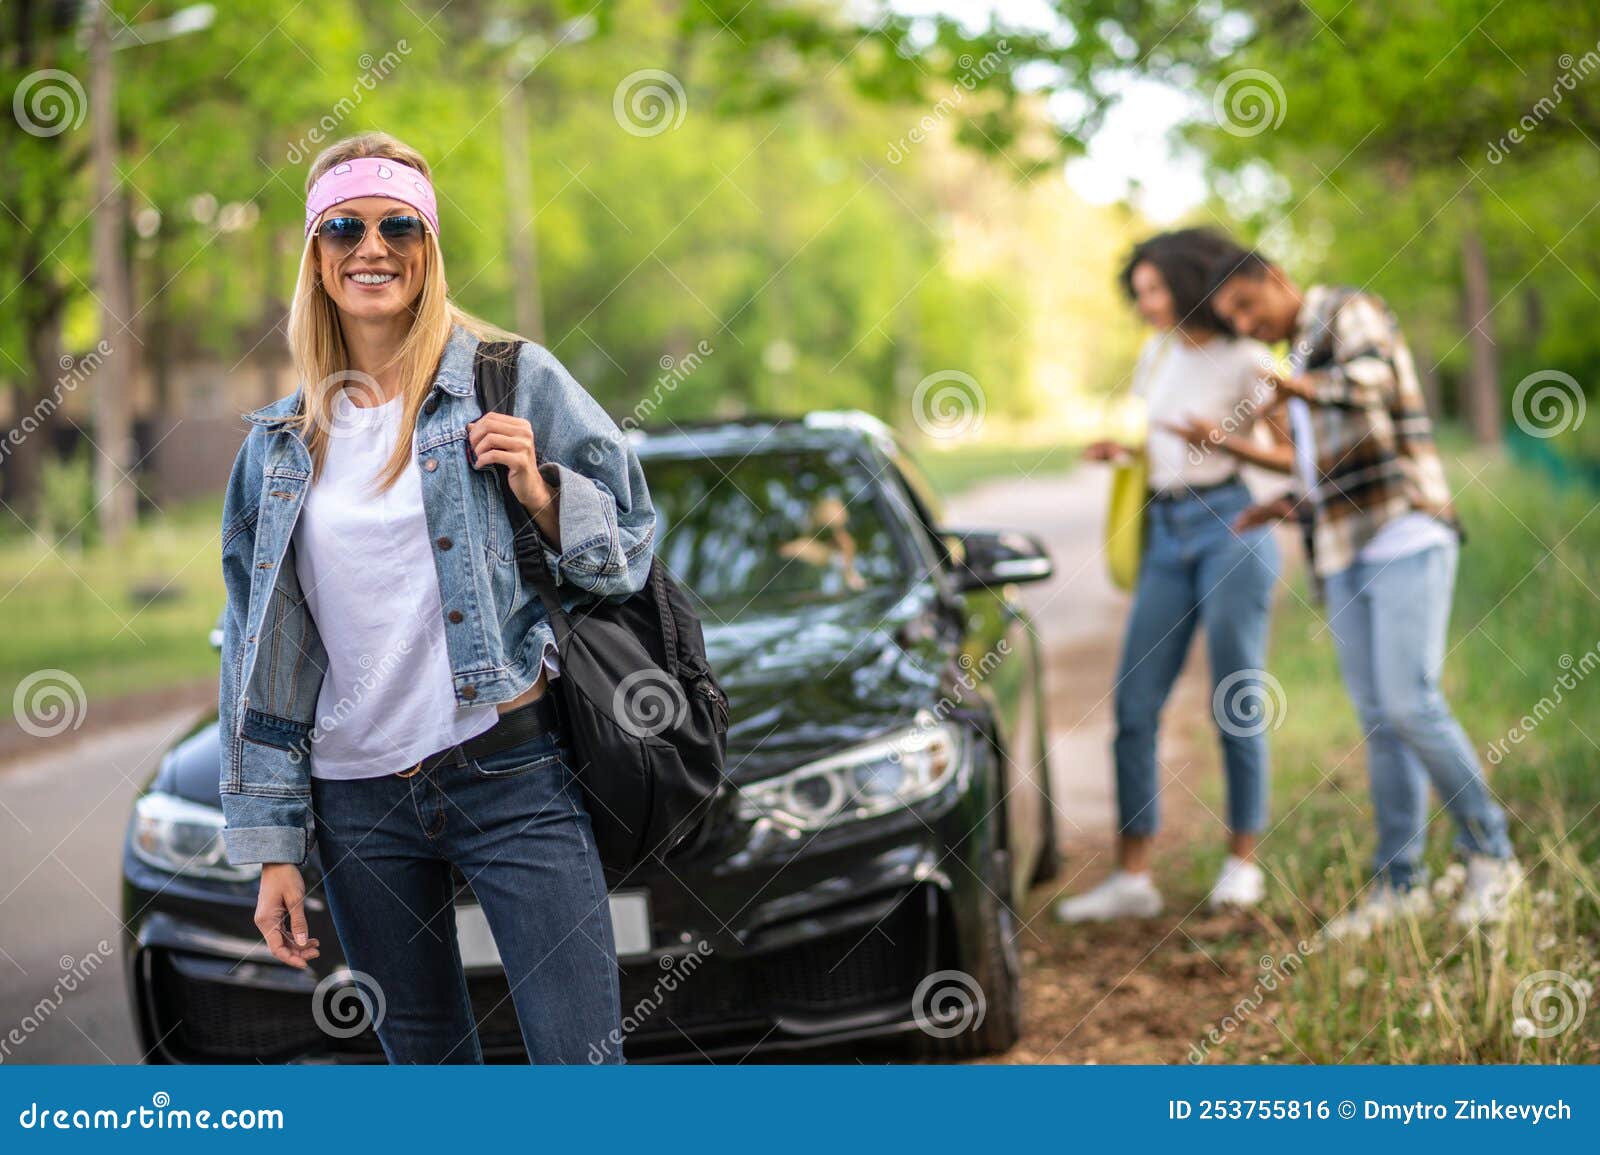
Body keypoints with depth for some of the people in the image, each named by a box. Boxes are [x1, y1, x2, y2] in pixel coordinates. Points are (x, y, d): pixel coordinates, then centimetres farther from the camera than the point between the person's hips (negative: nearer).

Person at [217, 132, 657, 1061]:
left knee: (581, 1062, -8)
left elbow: (632, 543, 6)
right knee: (426, 1062, 11)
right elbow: (260, 654, 12)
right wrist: (273, 847, 8)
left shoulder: (515, 382, 0)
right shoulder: (280, 443, 10)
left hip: (511, 776, -3)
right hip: (360, 803, 4)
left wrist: (538, 490, -14)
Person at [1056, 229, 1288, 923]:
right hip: (1166, 534, 6)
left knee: (1235, 704, -2)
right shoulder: (1158, 353, 14)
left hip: (1233, 527, -6)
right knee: (1135, 706, -2)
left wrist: (1222, 438, -19)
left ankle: (1242, 862, 13)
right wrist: (1115, 446, 6)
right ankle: (1132, 878, -1)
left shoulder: (1247, 360, -4)